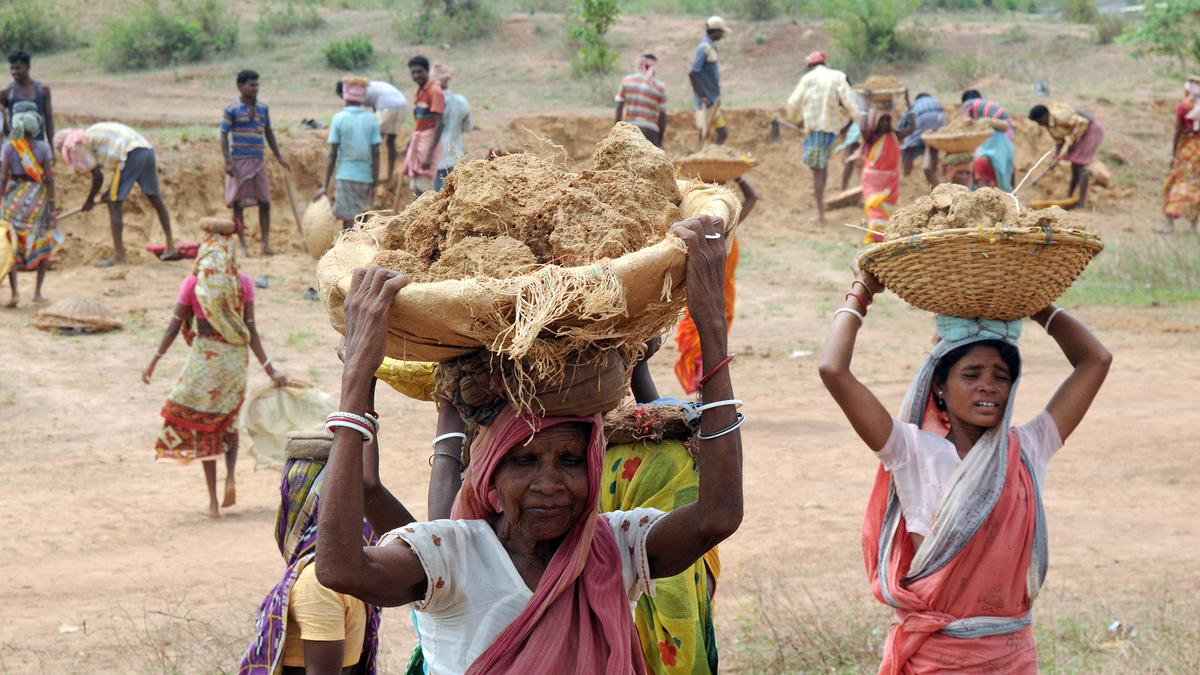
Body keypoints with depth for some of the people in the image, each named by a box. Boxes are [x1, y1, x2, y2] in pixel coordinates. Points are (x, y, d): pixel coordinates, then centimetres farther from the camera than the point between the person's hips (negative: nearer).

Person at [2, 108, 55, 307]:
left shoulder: (8, 146, -4)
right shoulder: (43, 147, -4)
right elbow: (49, 178, -6)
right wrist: (52, 208, -2)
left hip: (14, 200, 0)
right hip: (38, 199, 0)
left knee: (11, 246, 6)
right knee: (44, 245, 18)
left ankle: (14, 292, -13)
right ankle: (37, 292, 12)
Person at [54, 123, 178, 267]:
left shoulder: (80, 143, 4)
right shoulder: (93, 134, 29)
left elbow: (98, 177, 1)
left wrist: (89, 200, 16)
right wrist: (110, 191, 29)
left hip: (131, 156, -9)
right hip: (147, 151, 9)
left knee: (114, 204, -1)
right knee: (155, 199, 19)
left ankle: (119, 255, -3)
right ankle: (170, 247, 28)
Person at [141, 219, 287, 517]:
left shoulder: (193, 283, -5)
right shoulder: (243, 283, -3)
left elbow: (174, 326, -6)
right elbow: (250, 330, -7)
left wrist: (154, 361, 0)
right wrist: (269, 369, -5)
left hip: (204, 356, -1)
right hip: (235, 357, 2)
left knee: (203, 426, 9)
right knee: (229, 420, 22)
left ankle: (213, 500, 7)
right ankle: (230, 478, -1)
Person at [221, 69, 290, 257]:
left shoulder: (263, 108, 10)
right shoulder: (232, 109, -5)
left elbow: (269, 133, 19)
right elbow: (224, 136, -6)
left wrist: (278, 157, 15)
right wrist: (227, 162, -16)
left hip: (257, 162, 5)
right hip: (239, 162, -5)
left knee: (265, 202, 1)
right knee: (238, 204, -1)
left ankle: (266, 244, 6)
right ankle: (242, 246, 3)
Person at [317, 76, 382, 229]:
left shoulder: (339, 118, -5)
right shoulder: (371, 120, 2)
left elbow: (332, 155, -6)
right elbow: (375, 154, -1)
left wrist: (325, 185, -2)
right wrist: (374, 184, 4)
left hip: (346, 176, -3)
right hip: (366, 178, 3)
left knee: (349, 222, -4)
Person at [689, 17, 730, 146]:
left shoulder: (711, 47, 13)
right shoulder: (704, 48, -16)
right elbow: (692, 73, -21)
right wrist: (701, 97, -21)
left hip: (713, 100, 10)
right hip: (707, 101, -10)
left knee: (722, 133, 11)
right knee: (705, 133, -6)